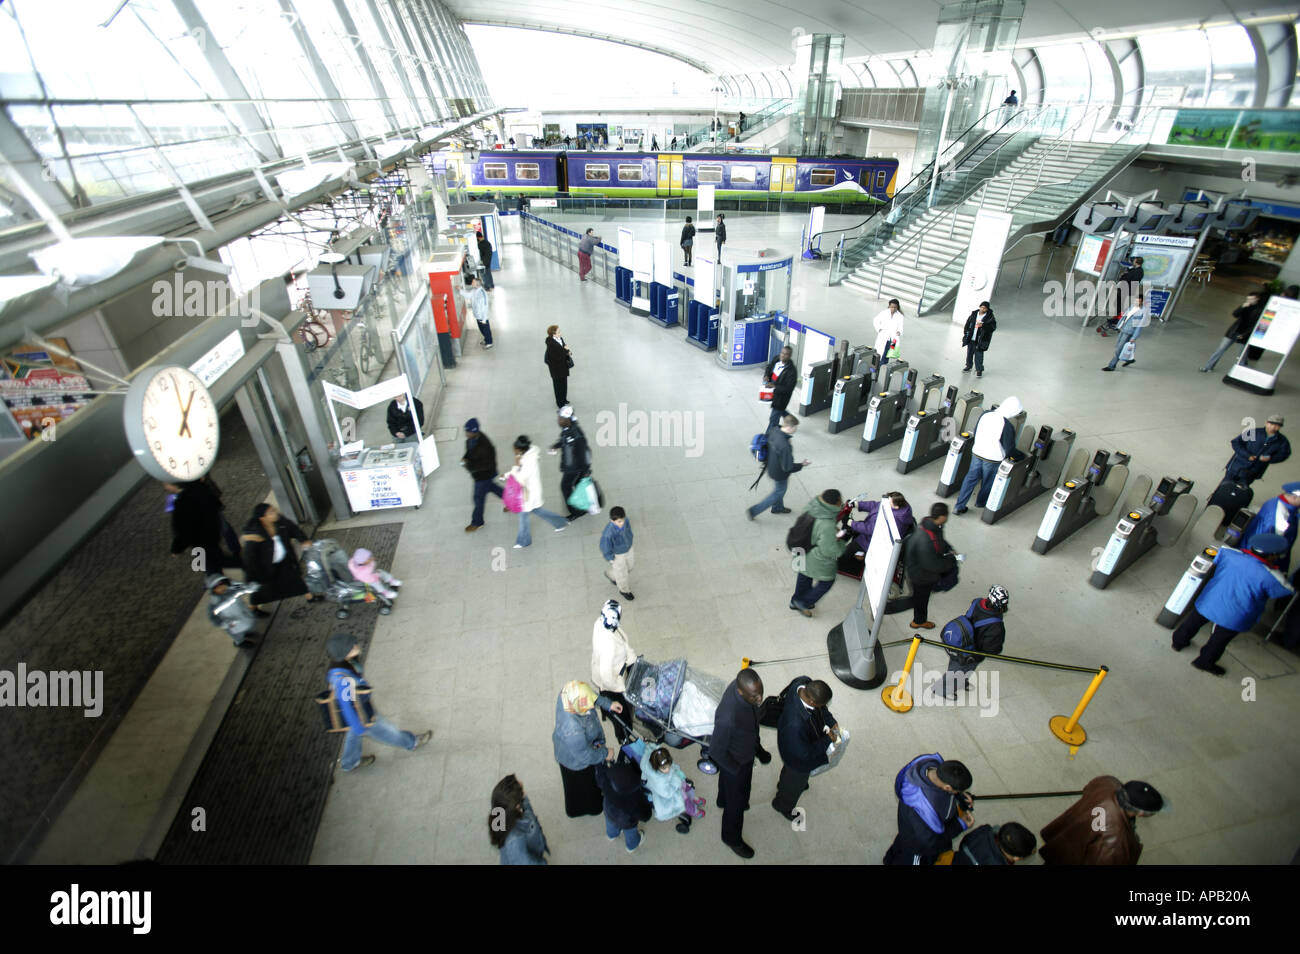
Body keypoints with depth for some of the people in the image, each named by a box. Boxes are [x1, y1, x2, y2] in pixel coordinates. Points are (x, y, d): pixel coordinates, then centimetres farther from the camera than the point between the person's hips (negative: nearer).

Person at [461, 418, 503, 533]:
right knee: (491, 487, 30)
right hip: (477, 473, 9)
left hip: (484, 475, -9)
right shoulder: (470, 438, -11)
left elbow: (487, 464, -30)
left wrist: (471, 466, -30)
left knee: (478, 498, 11)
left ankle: (477, 522, 34)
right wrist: (465, 457, -9)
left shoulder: (484, 446, -38)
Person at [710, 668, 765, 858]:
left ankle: (723, 801, 67)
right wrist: (737, 770, -15)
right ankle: (732, 838, 50)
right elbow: (715, 751, -31)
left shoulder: (744, 685, -26)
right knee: (736, 801, 21)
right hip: (734, 760, -6)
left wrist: (757, 745, 11)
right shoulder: (728, 718, -48)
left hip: (747, 749, 6)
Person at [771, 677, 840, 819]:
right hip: (798, 759, -7)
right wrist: (827, 739, -23)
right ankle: (783, 807, 57)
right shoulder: (795, 724, -50)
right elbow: (804, 753, -31)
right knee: (795, 781, 26)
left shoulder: (805, 682, -31)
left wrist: (831, 721, -15)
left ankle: (783, 785, 70)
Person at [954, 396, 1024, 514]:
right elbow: (1009, 449, -15)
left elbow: (975, 432, 7)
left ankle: (959, 506, 14)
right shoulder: (1008, 426, -24)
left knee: (971, 478, 14)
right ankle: (981, 502, 42)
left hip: (977, 452, 4)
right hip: (993, 458, -4)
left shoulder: (985, 415, -8)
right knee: (988, 482, 20)